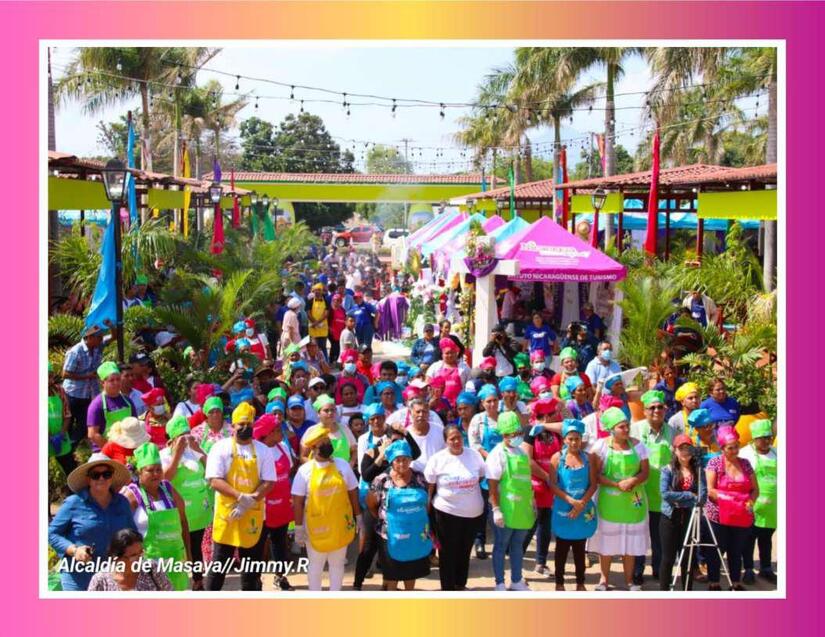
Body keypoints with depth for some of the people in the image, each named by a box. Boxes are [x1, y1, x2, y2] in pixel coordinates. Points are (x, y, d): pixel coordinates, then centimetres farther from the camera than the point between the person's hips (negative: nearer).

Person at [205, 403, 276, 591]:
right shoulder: (221, 448, -3)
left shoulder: (263, 450, 3)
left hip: (253, 514, 2)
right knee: (220, 561, 4)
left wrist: (250, 501, -18)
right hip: (226, 513, -2)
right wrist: (241, 496, -22)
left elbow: (269, 482, -3)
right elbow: (214, 480, -12)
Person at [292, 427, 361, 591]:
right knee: (316, 565, 12)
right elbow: (297, 501, -7)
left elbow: (353, 492, 5)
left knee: (337, 564, 15)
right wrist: (298, 528, -8)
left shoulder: (343, 465, -3)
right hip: (315, 527, -2)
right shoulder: (305, 470, -10)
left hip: (340, 526, 3)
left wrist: (358, 517, 7)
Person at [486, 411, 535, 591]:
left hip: (522, 509, 6)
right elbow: (493, 485, -15)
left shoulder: (522, 452, 9)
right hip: (505, 510, -6)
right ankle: (500, 584, 17)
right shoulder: (497, 454, -12)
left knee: (518, 546, 16)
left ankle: (516, 581, 29)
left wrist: (533, 503, 17)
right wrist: (496, 510, -19)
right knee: (501, 547, 6)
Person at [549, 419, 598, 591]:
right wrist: (571, 501, -16)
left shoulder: (588, 458, 2)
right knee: (562, 547, 8)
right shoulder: (557, 457, -3)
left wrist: (582, 503, -14)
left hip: (584, 510, 1)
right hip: (563, 510, -1)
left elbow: (594, 484, -1)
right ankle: (559, 582, 18)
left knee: (580, 548, 10)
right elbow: (552, 484, -7)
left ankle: (580, 582, 20)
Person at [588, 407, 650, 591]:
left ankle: (629, 580, 21)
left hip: (633, 502, 2)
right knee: (607, 540, 6)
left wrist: (632, 481, -19)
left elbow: (645, 472, 1)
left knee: (630, 541, 9)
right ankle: (604, 579, 19)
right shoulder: (601, 445, -8)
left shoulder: (637, 445, 0)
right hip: (609, 501, -2)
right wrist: (616, 484, -20)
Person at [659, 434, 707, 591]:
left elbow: (703, 495, -6)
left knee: (688, 558, 7)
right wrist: (689, 496, -14)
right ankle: (664, 592, 10)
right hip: (670, 518, -2)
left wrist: (679, 499, -19)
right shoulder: (667, 470, -1)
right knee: (668, 558, 3)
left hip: (690, 518, 2)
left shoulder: (698, 470, 5)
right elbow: (665, 493, -13)